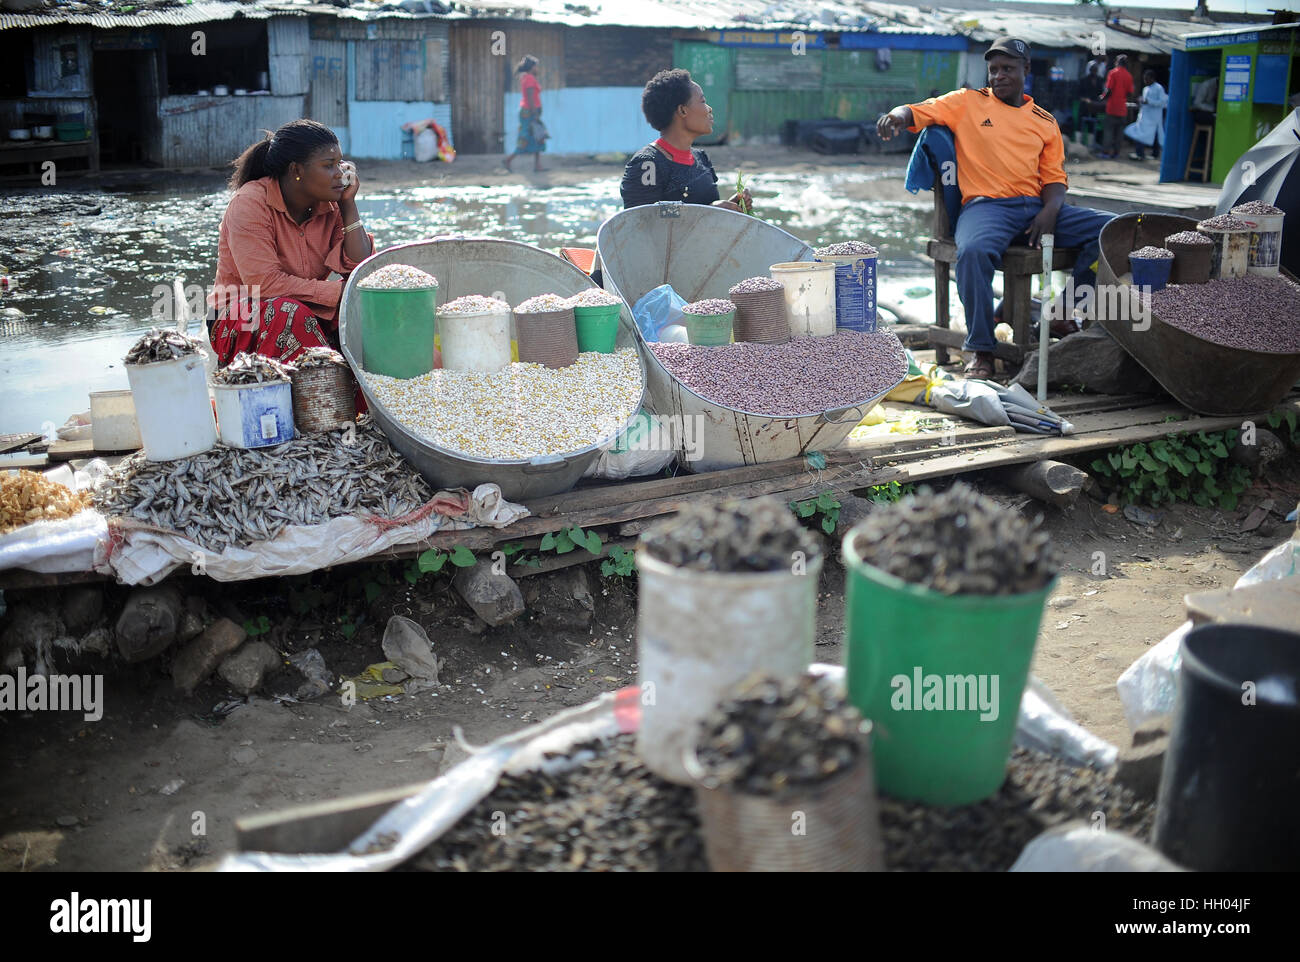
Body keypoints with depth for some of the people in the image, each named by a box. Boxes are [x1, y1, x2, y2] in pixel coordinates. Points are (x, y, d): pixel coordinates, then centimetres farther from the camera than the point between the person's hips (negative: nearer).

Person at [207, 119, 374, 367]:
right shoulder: (250, 202, -16)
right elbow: (264, 282, -25)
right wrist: (340, 291, -25)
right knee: (290, 315, -37)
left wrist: (348, 203, -10)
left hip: (309, 313, 5)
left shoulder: (330, 205, 0)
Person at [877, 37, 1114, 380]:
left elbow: (1054, 177, 17)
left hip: (1036, 206, 4)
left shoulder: (1044, 121, 22)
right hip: (986, 205, -4)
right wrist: (899, 115, -24)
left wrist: (1050, 210, -5)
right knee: (974, 251, -39)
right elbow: (920, 111, 1)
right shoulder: (968, 102, 13)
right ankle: (981, 350, -25)